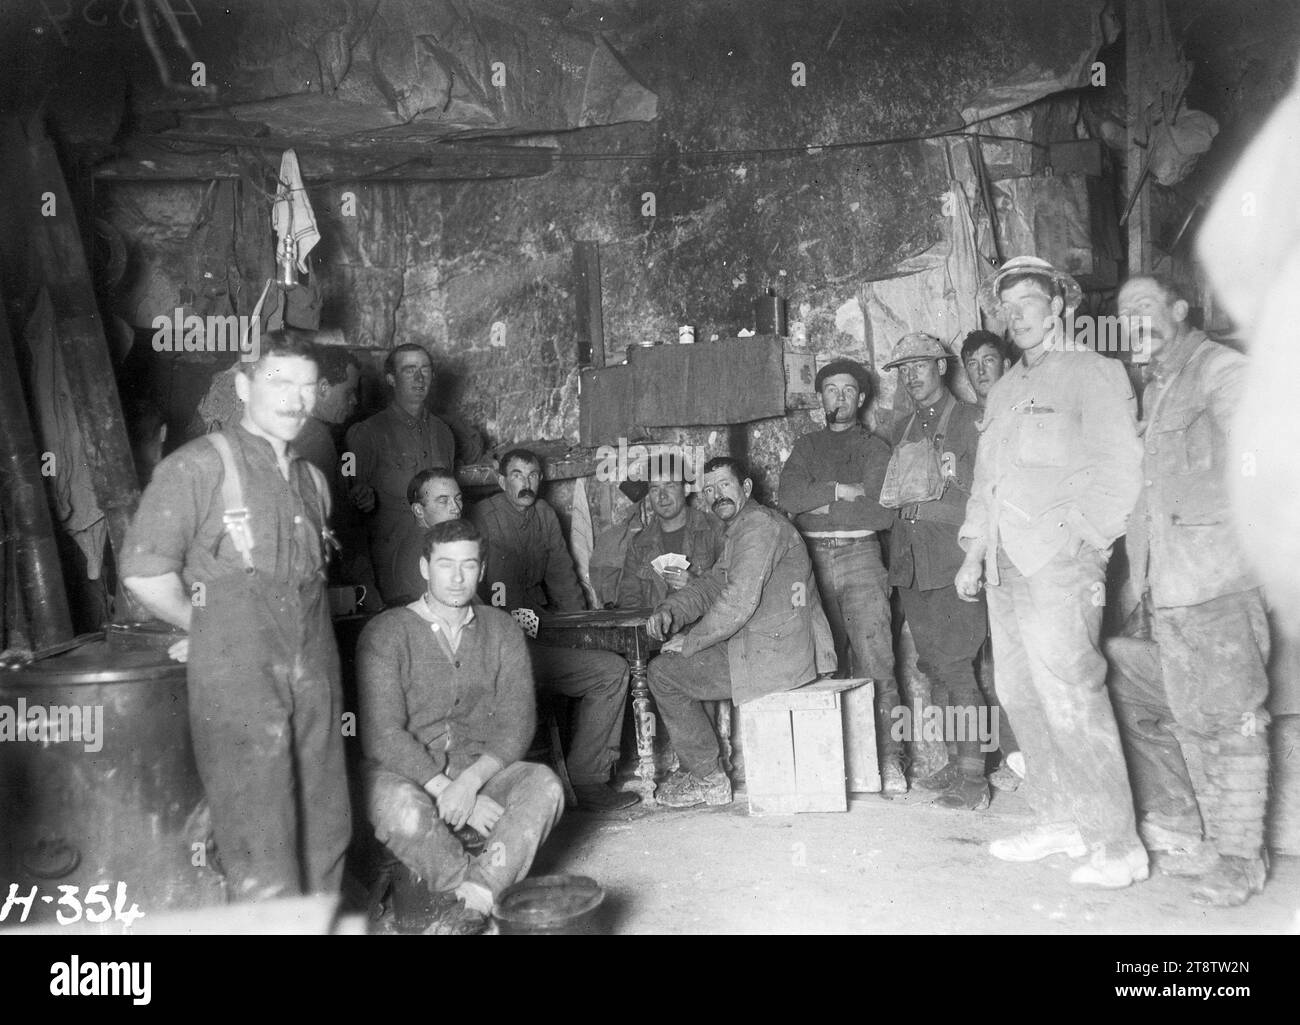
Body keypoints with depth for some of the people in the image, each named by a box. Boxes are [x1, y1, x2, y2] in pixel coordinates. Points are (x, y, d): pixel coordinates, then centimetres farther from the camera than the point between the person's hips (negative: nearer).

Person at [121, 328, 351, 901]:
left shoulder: (312, 480, 16)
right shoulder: (200, 466, -5)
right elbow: (145, 573, -10)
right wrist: (209, 631, 1)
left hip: (314, 678, 6)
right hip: (235, 679, -6)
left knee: (326, 834, 11)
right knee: (262, 855, -3)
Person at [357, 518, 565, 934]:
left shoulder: (502, 630, 6)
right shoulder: (386, 633, -4)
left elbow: (517, 723, -3)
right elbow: (381, 736, -12)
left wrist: (471, 781, -20)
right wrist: (445, 789, -21)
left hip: (483, 769, 3)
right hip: (409, 772, -2)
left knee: (544, 786, -27)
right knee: (397, 804, -36)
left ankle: (468, 904, -29)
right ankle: (483, 898, -18)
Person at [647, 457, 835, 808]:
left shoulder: (759, 524, -15)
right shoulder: (740, 530, 20)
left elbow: (739, 601, -23)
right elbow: (712, 584, 18)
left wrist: (690, 641, -13)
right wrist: (669, 611, 1)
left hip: (773, 653, -11)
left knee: (664, 672, -4)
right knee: (676, 662, 22)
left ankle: (709, 780, 4)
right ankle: (696, 767, 25)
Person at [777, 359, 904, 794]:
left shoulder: (876, 448, 11)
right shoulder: (806, 447, 20)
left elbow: (882, 512, -5)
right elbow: (787, 495, 1)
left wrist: (821, 506, -5)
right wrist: (840, 489, -8)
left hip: (860, 555, -2)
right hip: (812, 558, 3)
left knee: (875, 660, -10)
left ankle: (890, 760, -8)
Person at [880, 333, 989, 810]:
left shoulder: (972, 420, -1)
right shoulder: (902, 429, 20)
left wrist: (926, 506, -12)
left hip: (955, 562, -7)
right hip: (911, 565, 7)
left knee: (955, 667, -9)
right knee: (935, 668, 10)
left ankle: (973, 779, -4)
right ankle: (956, 765, 20)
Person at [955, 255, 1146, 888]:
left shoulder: (1095, 374, 1)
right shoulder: (1002, 391, 22)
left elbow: (1119, 474, -7)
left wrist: (1083, 547, -15)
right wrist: (974, 552, 16)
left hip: (1060, 561, -7)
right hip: (1006, 567, 7)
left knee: (1072, 703, -10)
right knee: (1020, 697, 8)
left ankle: (1118, 845, 0)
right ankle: (1059, 824, 20)